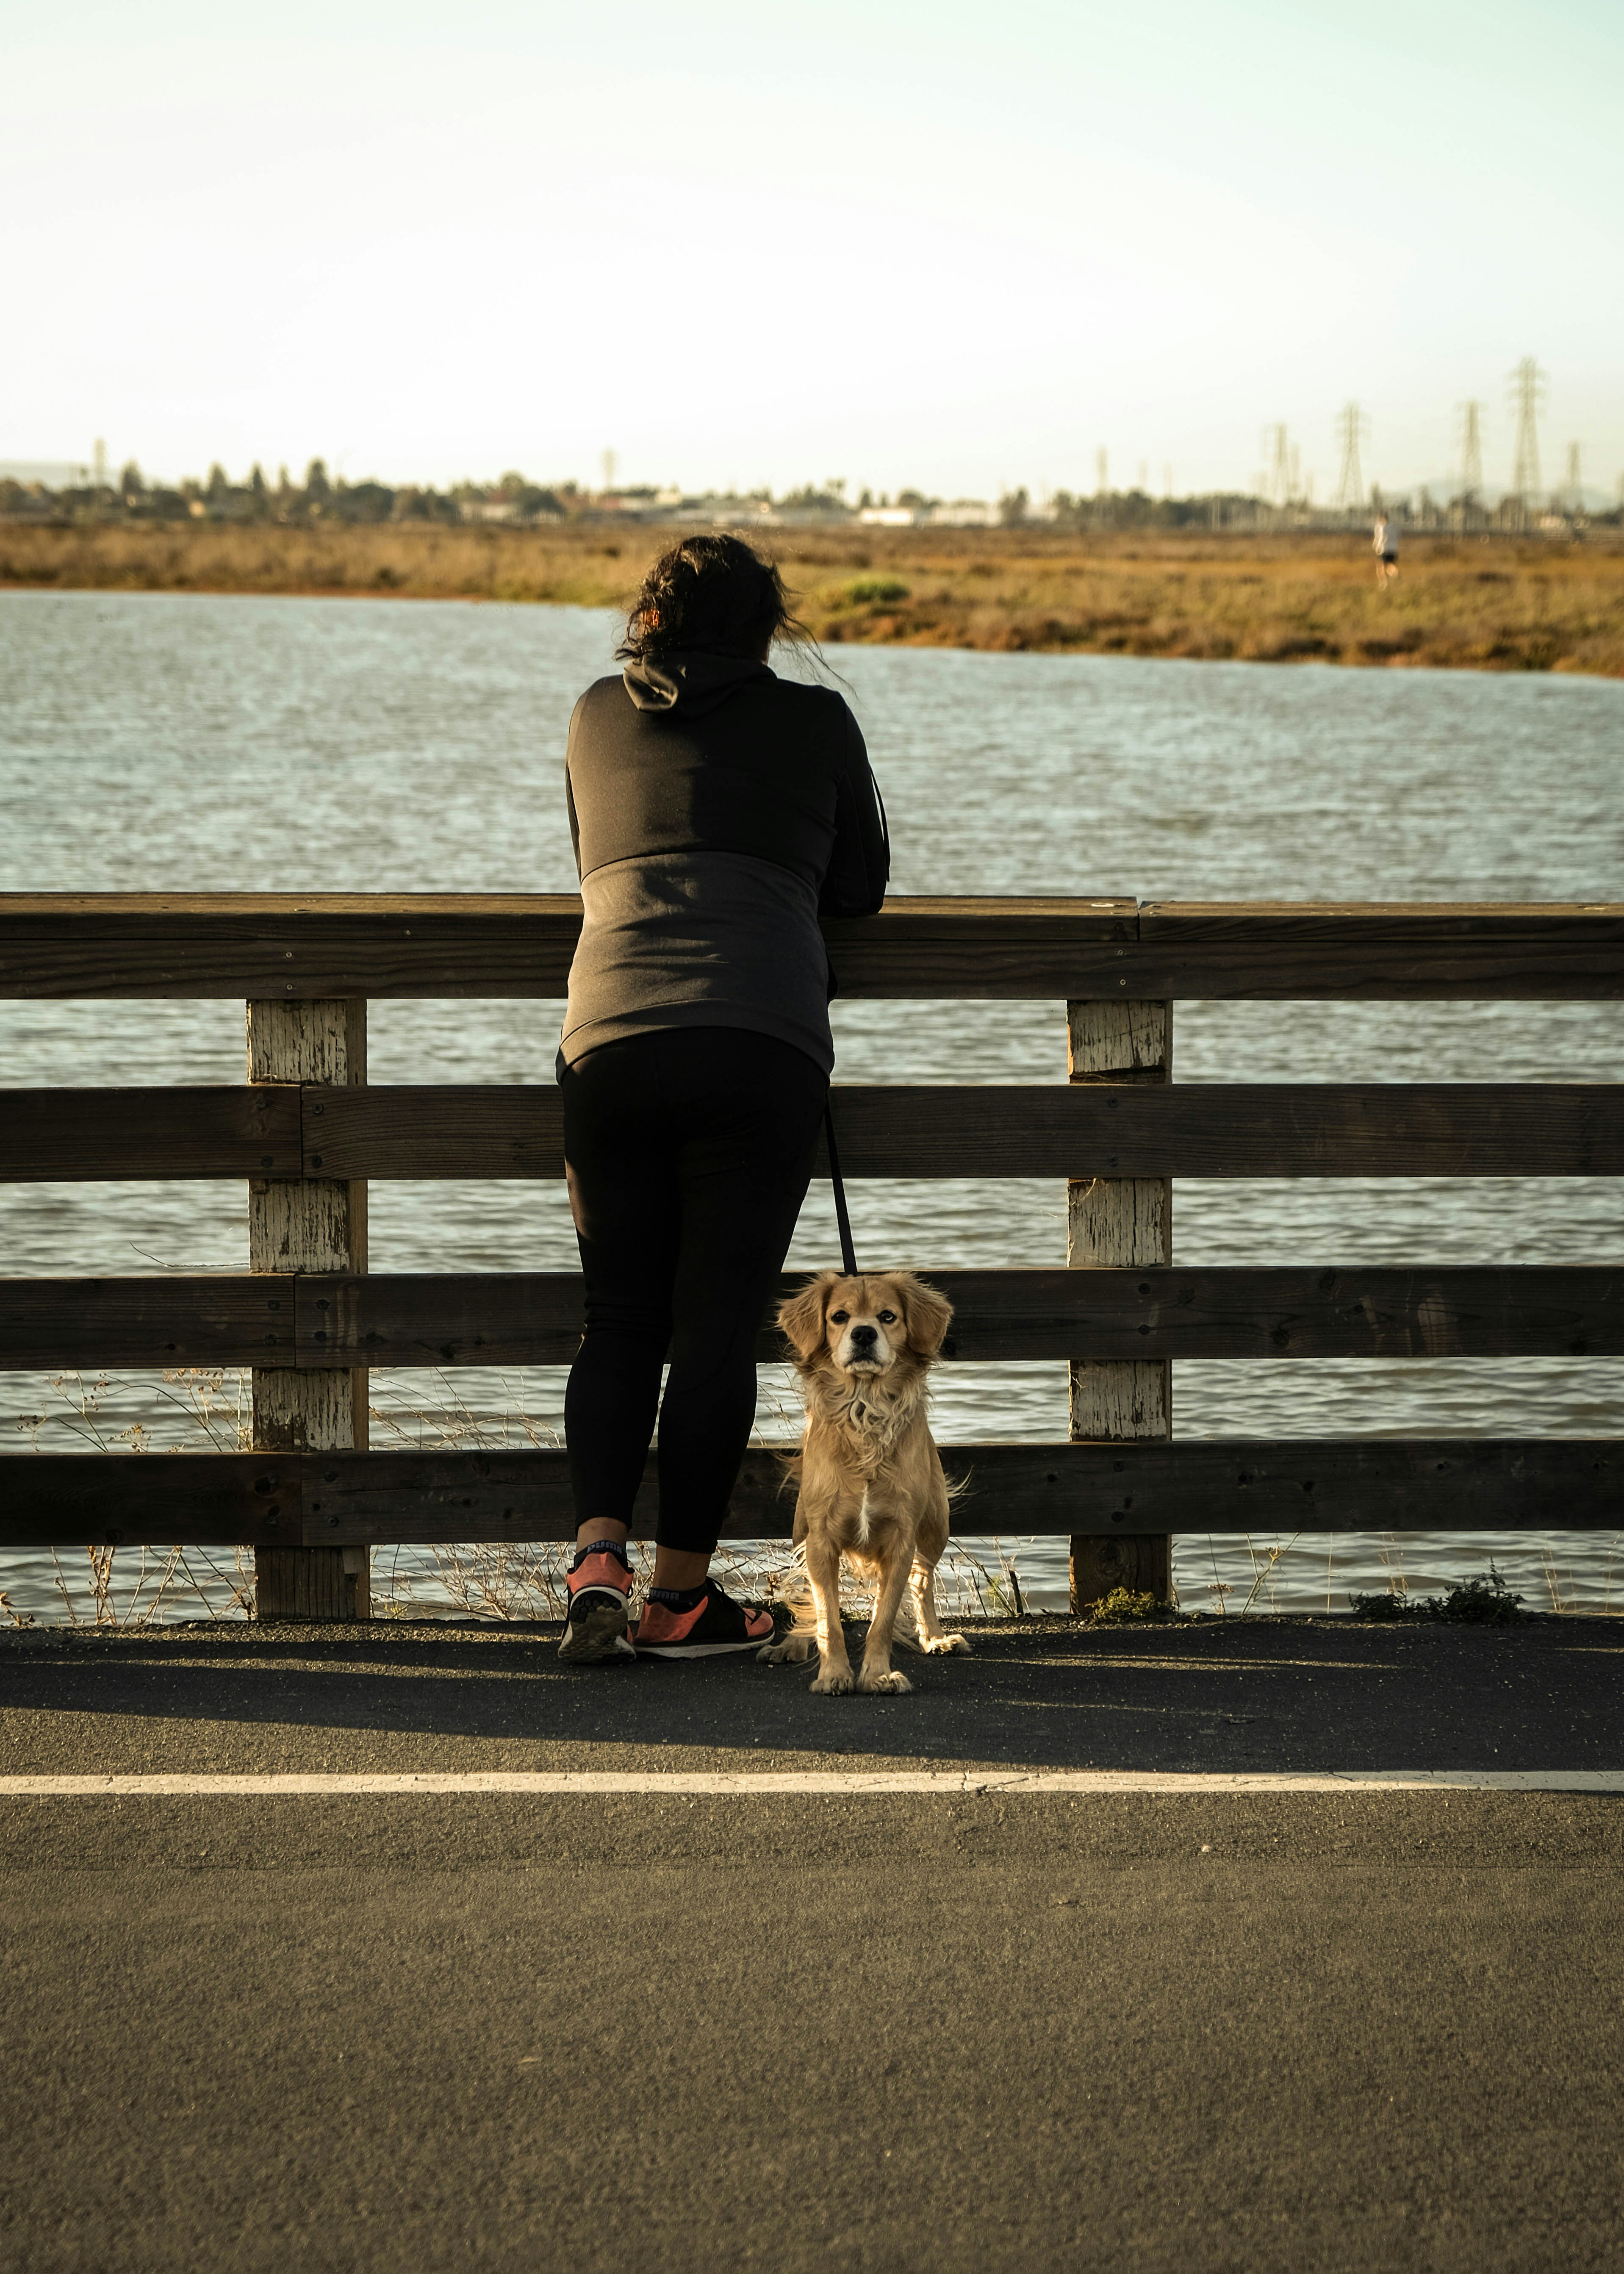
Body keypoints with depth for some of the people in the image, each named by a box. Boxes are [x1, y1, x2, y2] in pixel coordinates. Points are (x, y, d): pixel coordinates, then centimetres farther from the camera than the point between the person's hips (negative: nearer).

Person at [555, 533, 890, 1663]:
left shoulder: (598, 717, 18)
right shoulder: (816, 721, 11)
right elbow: (862, 885, 21)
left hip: (611, 1042, 2)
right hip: (761, 1045, -2)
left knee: (619, 1317, 11)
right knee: (718, 1325, 2)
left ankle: (598, 1556, -8)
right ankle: (681, 1594, 6)